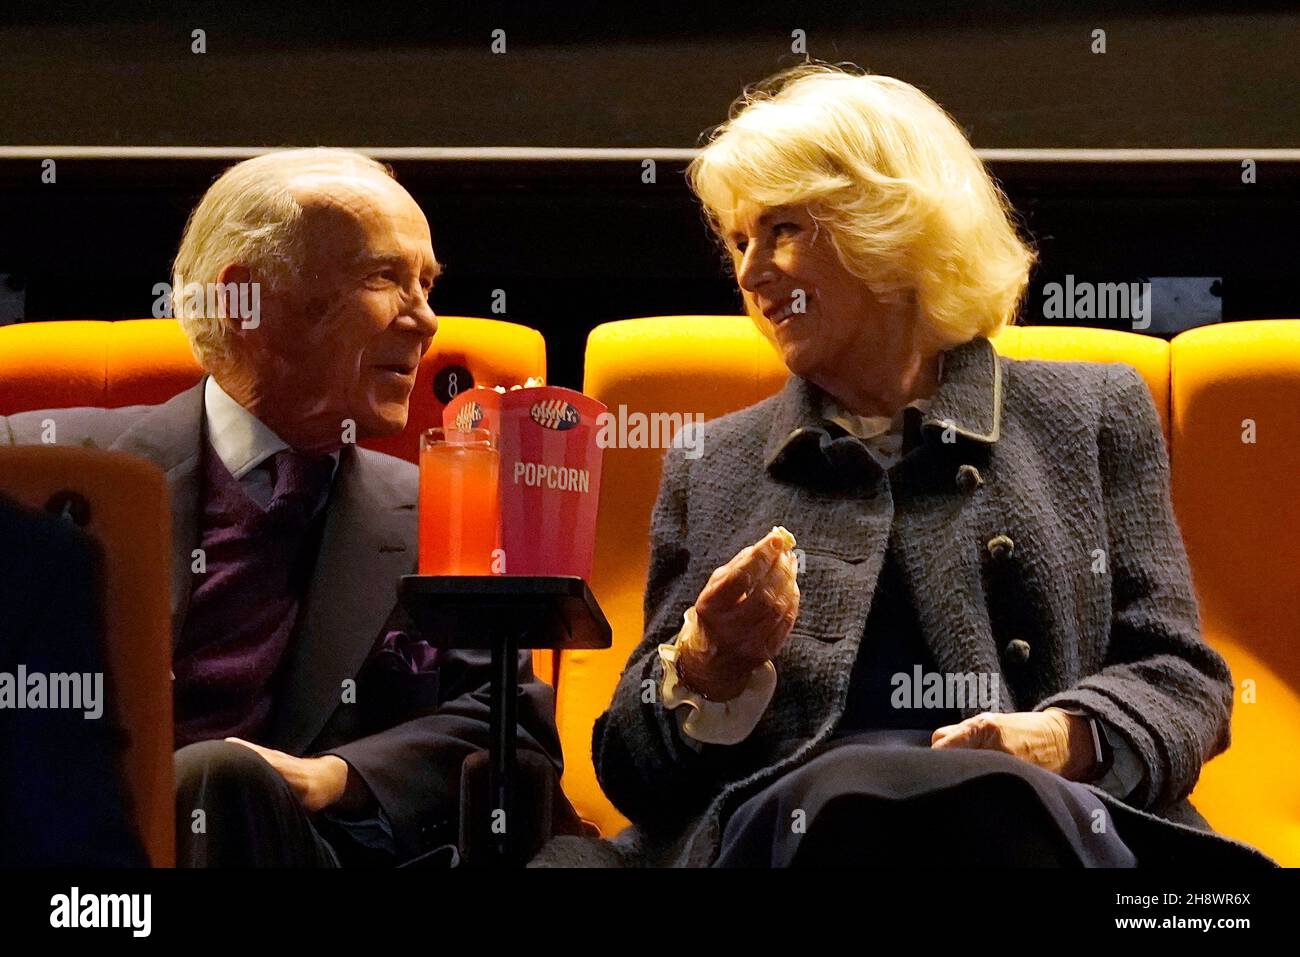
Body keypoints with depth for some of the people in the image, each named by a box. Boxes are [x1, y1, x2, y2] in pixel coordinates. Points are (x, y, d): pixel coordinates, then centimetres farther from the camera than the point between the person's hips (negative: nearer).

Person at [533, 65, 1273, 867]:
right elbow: (630, 771, 20)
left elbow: (1181, 680, 13)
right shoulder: (711, 470, 23)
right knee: (847, 795, -39)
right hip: (786, 826, 0)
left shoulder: (1093, 415, 20)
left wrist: (1068, 737, -10)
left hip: (1051, 820, 0)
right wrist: (707, 669, -3)